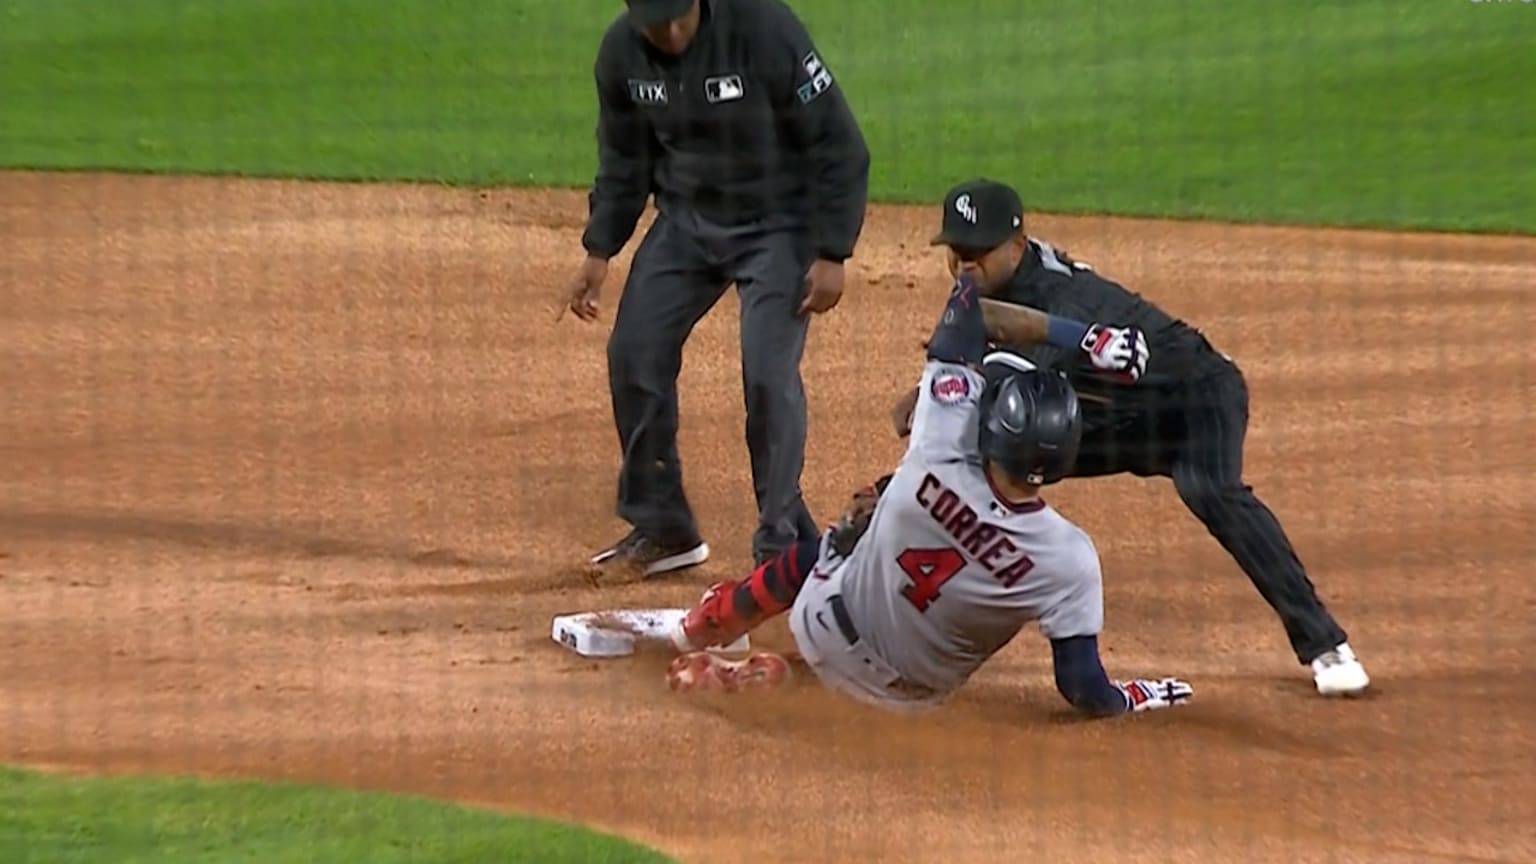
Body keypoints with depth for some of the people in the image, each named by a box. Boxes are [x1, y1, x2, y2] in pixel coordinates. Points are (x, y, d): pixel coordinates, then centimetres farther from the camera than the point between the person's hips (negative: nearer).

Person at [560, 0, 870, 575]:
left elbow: (838, 145, -19)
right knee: (634, 355, 2)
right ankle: (662, 528, 17)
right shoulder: (622, 52, -10)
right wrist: (600, 251, 1)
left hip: (777, 225, -5)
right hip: (685, 220, 5)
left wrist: (831, 254, -21)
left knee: (768, 372, -15)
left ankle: (783, 544, -3)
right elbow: (624, 160, 8)